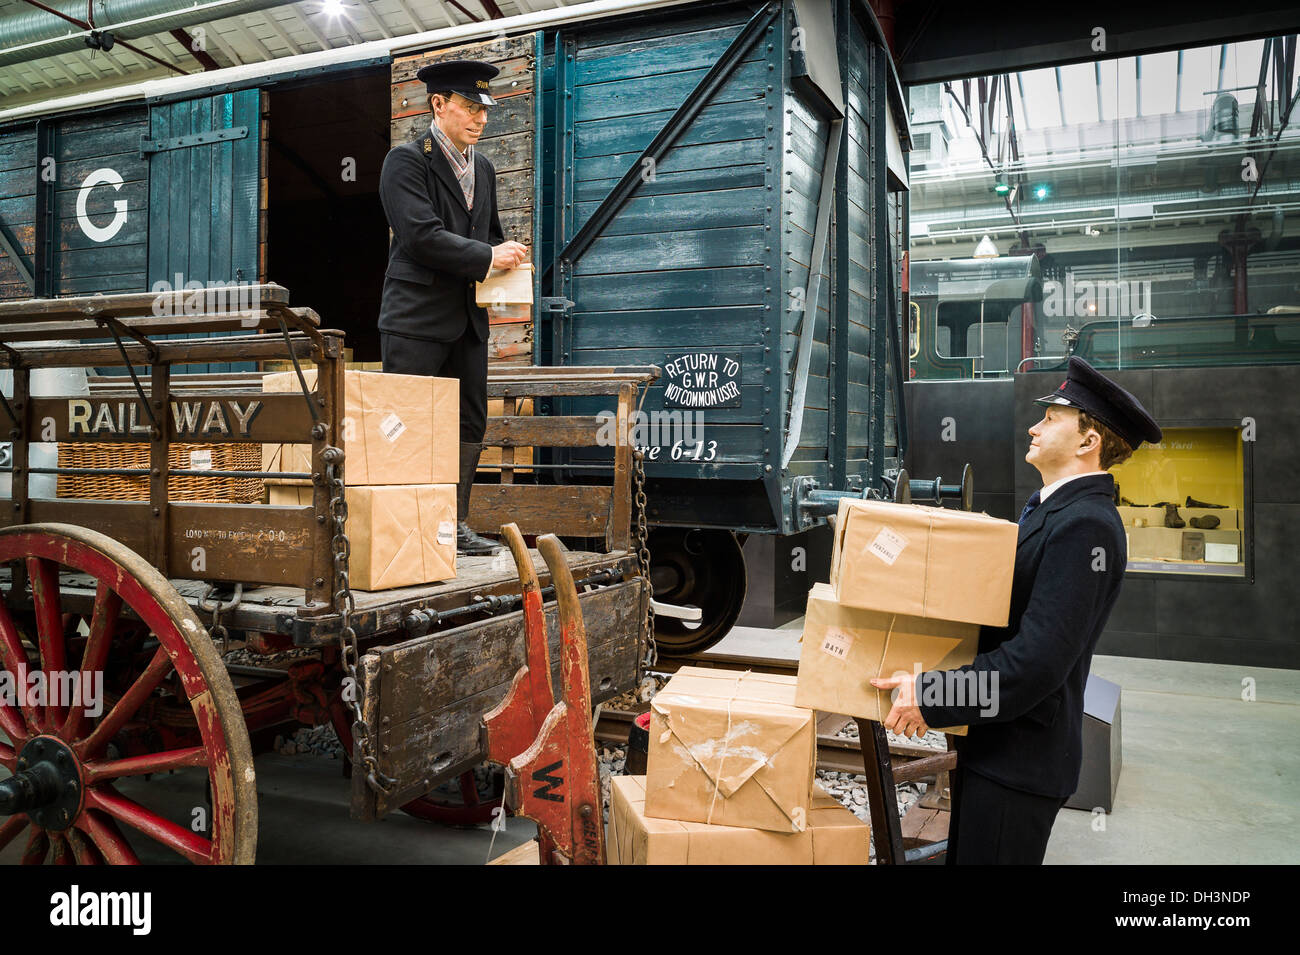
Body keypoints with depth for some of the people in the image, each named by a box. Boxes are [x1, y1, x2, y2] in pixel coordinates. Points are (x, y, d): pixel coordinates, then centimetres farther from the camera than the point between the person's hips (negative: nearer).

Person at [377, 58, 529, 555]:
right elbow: (421, 234, -17)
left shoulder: (483, 168, 18)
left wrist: (507, 257, 7)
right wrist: (487, 257, -17)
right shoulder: (406, 160, -5)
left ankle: (454, 525, 17)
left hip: (469, 318, 8)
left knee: (470, 425, 8)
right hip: (417, 316, -7)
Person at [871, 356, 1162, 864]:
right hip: (990, 742, 10)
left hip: (1018, 761, -10)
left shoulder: (1086, 526, -21)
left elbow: (1039, 659, -27)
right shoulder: (1049, 507, 12)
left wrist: (932, 697, -25)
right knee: (963, 855, 21)